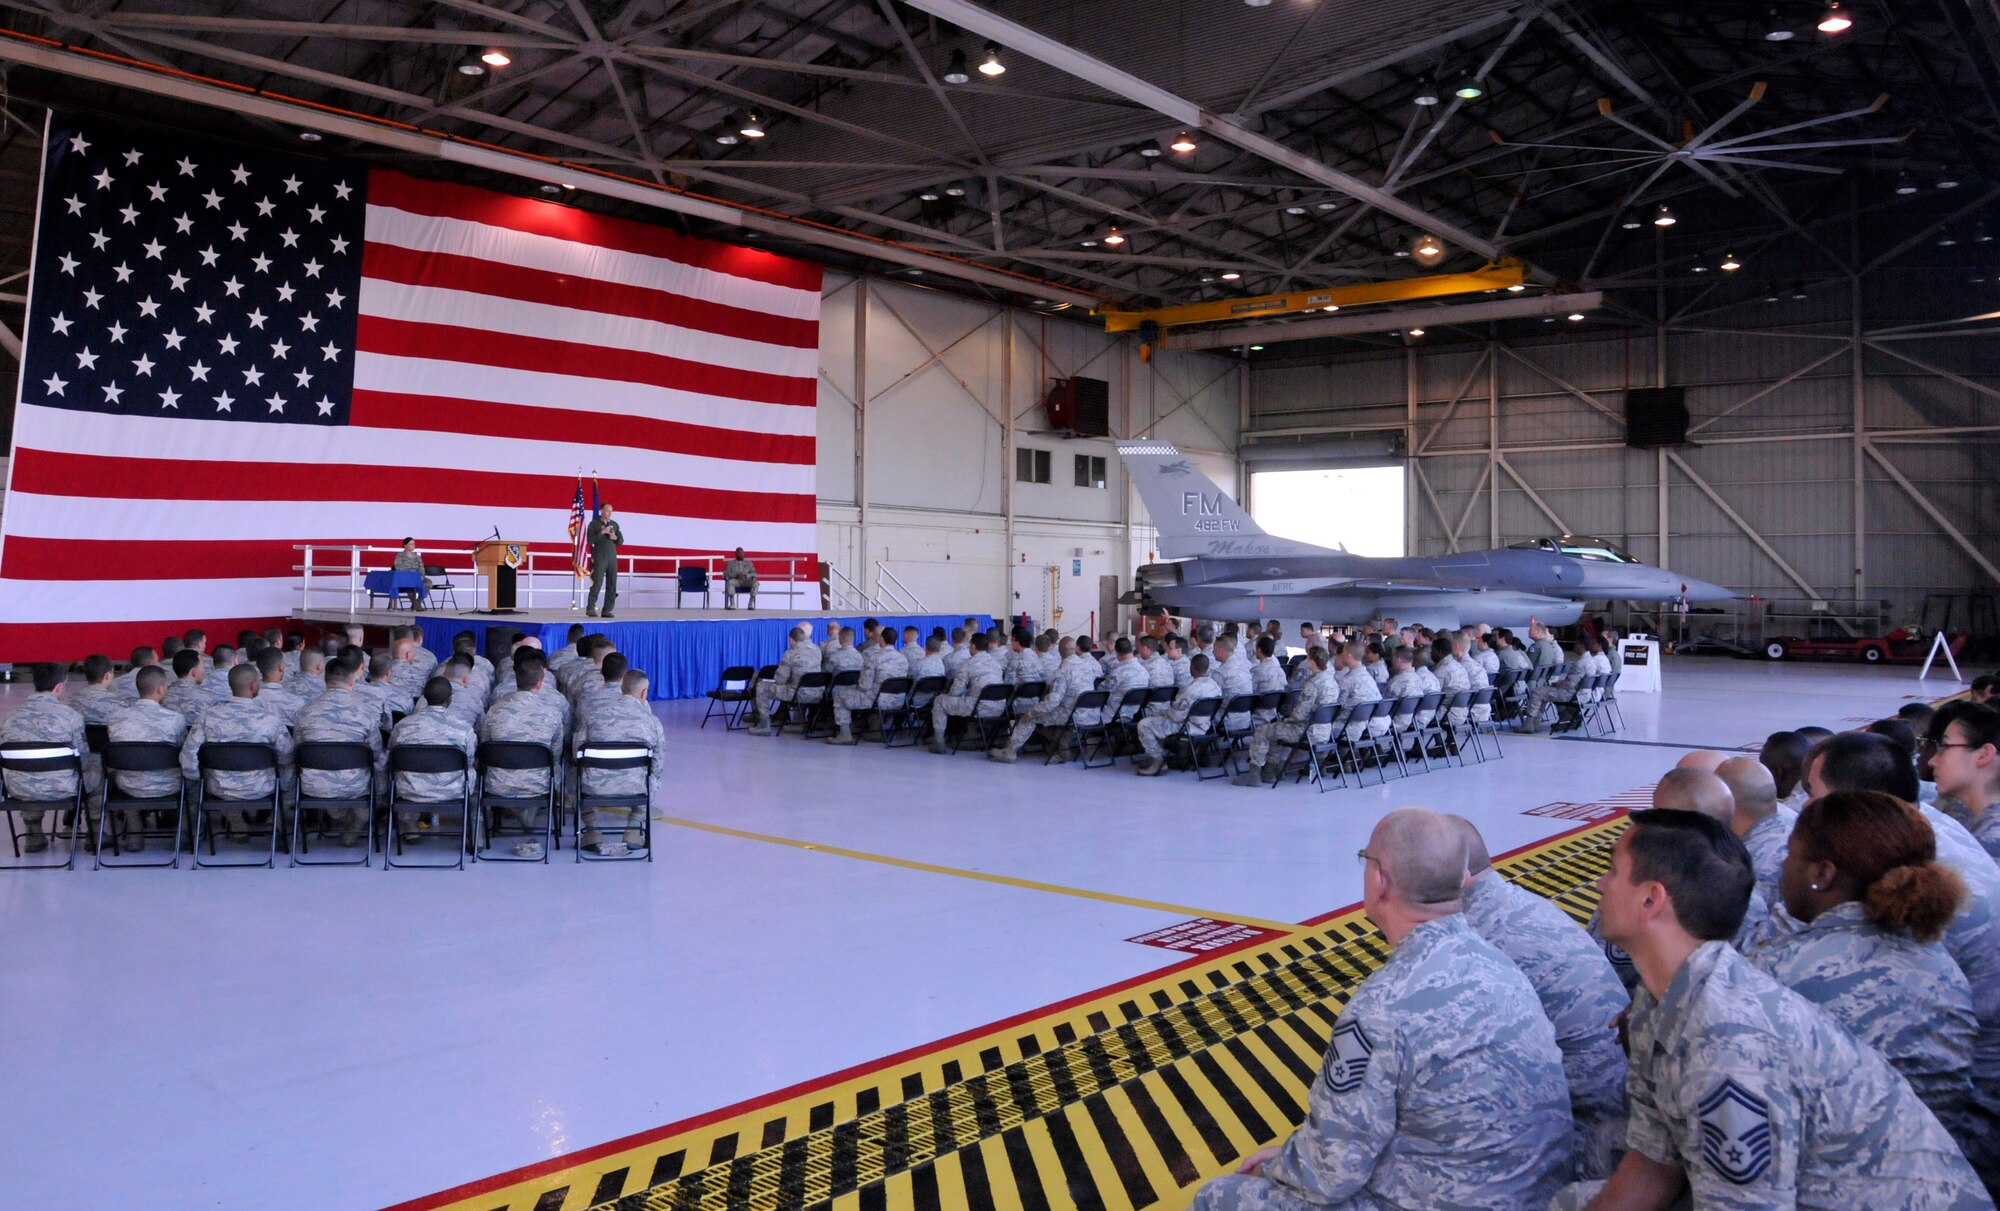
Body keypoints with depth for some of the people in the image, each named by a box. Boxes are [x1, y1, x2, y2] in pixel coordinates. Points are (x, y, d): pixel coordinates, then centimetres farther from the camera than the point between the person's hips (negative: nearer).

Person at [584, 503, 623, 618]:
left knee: (612, 585, 0)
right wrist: (602, 532, -15)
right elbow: (589, 539, -8)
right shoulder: (594, 523, 2)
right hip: (599, 558, -4)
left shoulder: (614, 524, 13)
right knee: (597, 583, -11)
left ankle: (607, 610, 4)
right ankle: (590, 608, -3)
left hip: (612, 557, 4)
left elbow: (621, 541, 15)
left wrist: (616, 538, -6)